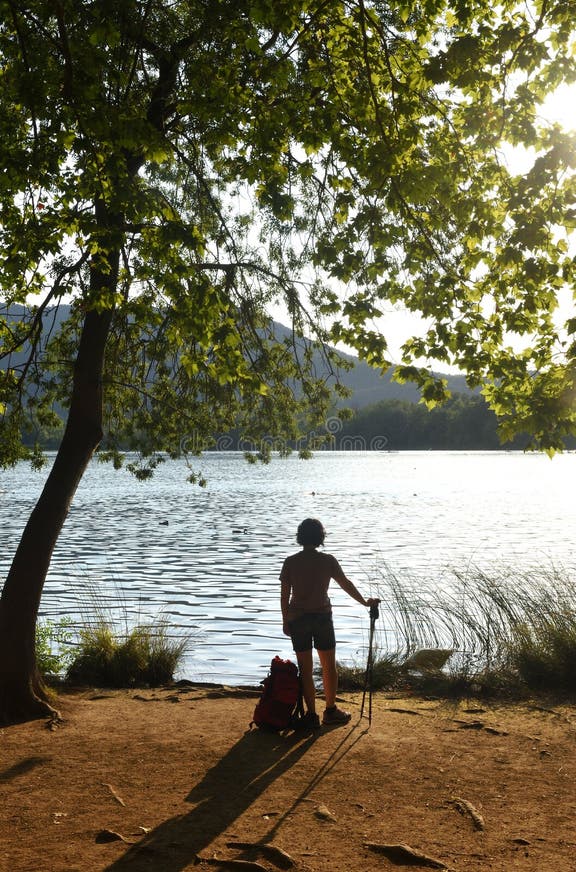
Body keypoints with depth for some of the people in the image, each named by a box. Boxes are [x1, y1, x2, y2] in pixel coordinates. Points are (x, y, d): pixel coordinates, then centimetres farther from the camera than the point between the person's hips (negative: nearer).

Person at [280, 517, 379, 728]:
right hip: (322, 616, -1)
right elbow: (346, 585, 0)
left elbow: (284, 595, -4)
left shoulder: (290, 562, -5)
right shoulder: (327, 561, -7)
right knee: (329, 667, 14)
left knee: (305, 669, 8)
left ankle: (311, 714, 11)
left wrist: (285, 621, 7)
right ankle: (330, 710, 22)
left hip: (297, 619, 1)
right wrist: (365, 602, 13)